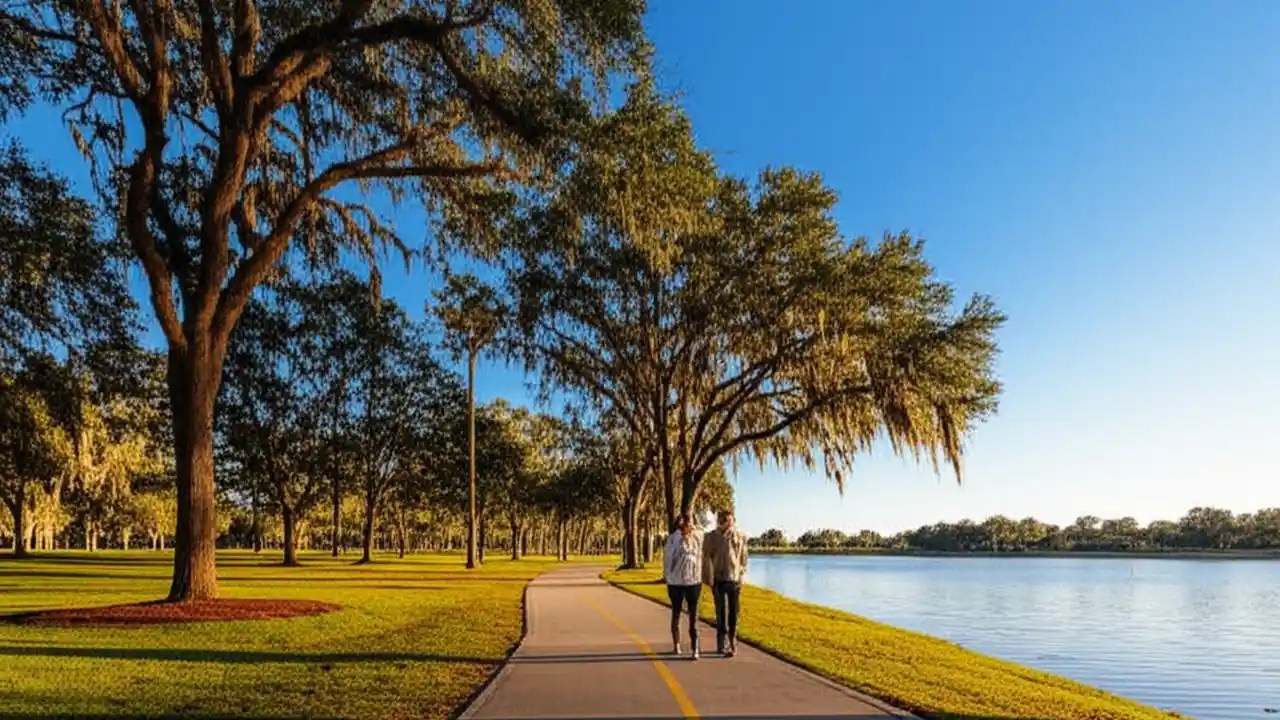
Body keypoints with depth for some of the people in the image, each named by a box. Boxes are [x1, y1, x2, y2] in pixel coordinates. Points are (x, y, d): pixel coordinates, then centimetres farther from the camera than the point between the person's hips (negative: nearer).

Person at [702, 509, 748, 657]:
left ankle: (732, 643, 17)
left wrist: (742, 577, 2)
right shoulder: (711, 537, -1)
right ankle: (722, 643, 12)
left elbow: (744, 559, 6)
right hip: (719, 579, -1)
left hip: (734, 579, 1)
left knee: (733, 613, 6)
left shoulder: (740, 536, 1)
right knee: (721, 612, 4)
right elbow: (706, 559, 0)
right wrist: (710, 580, -5)